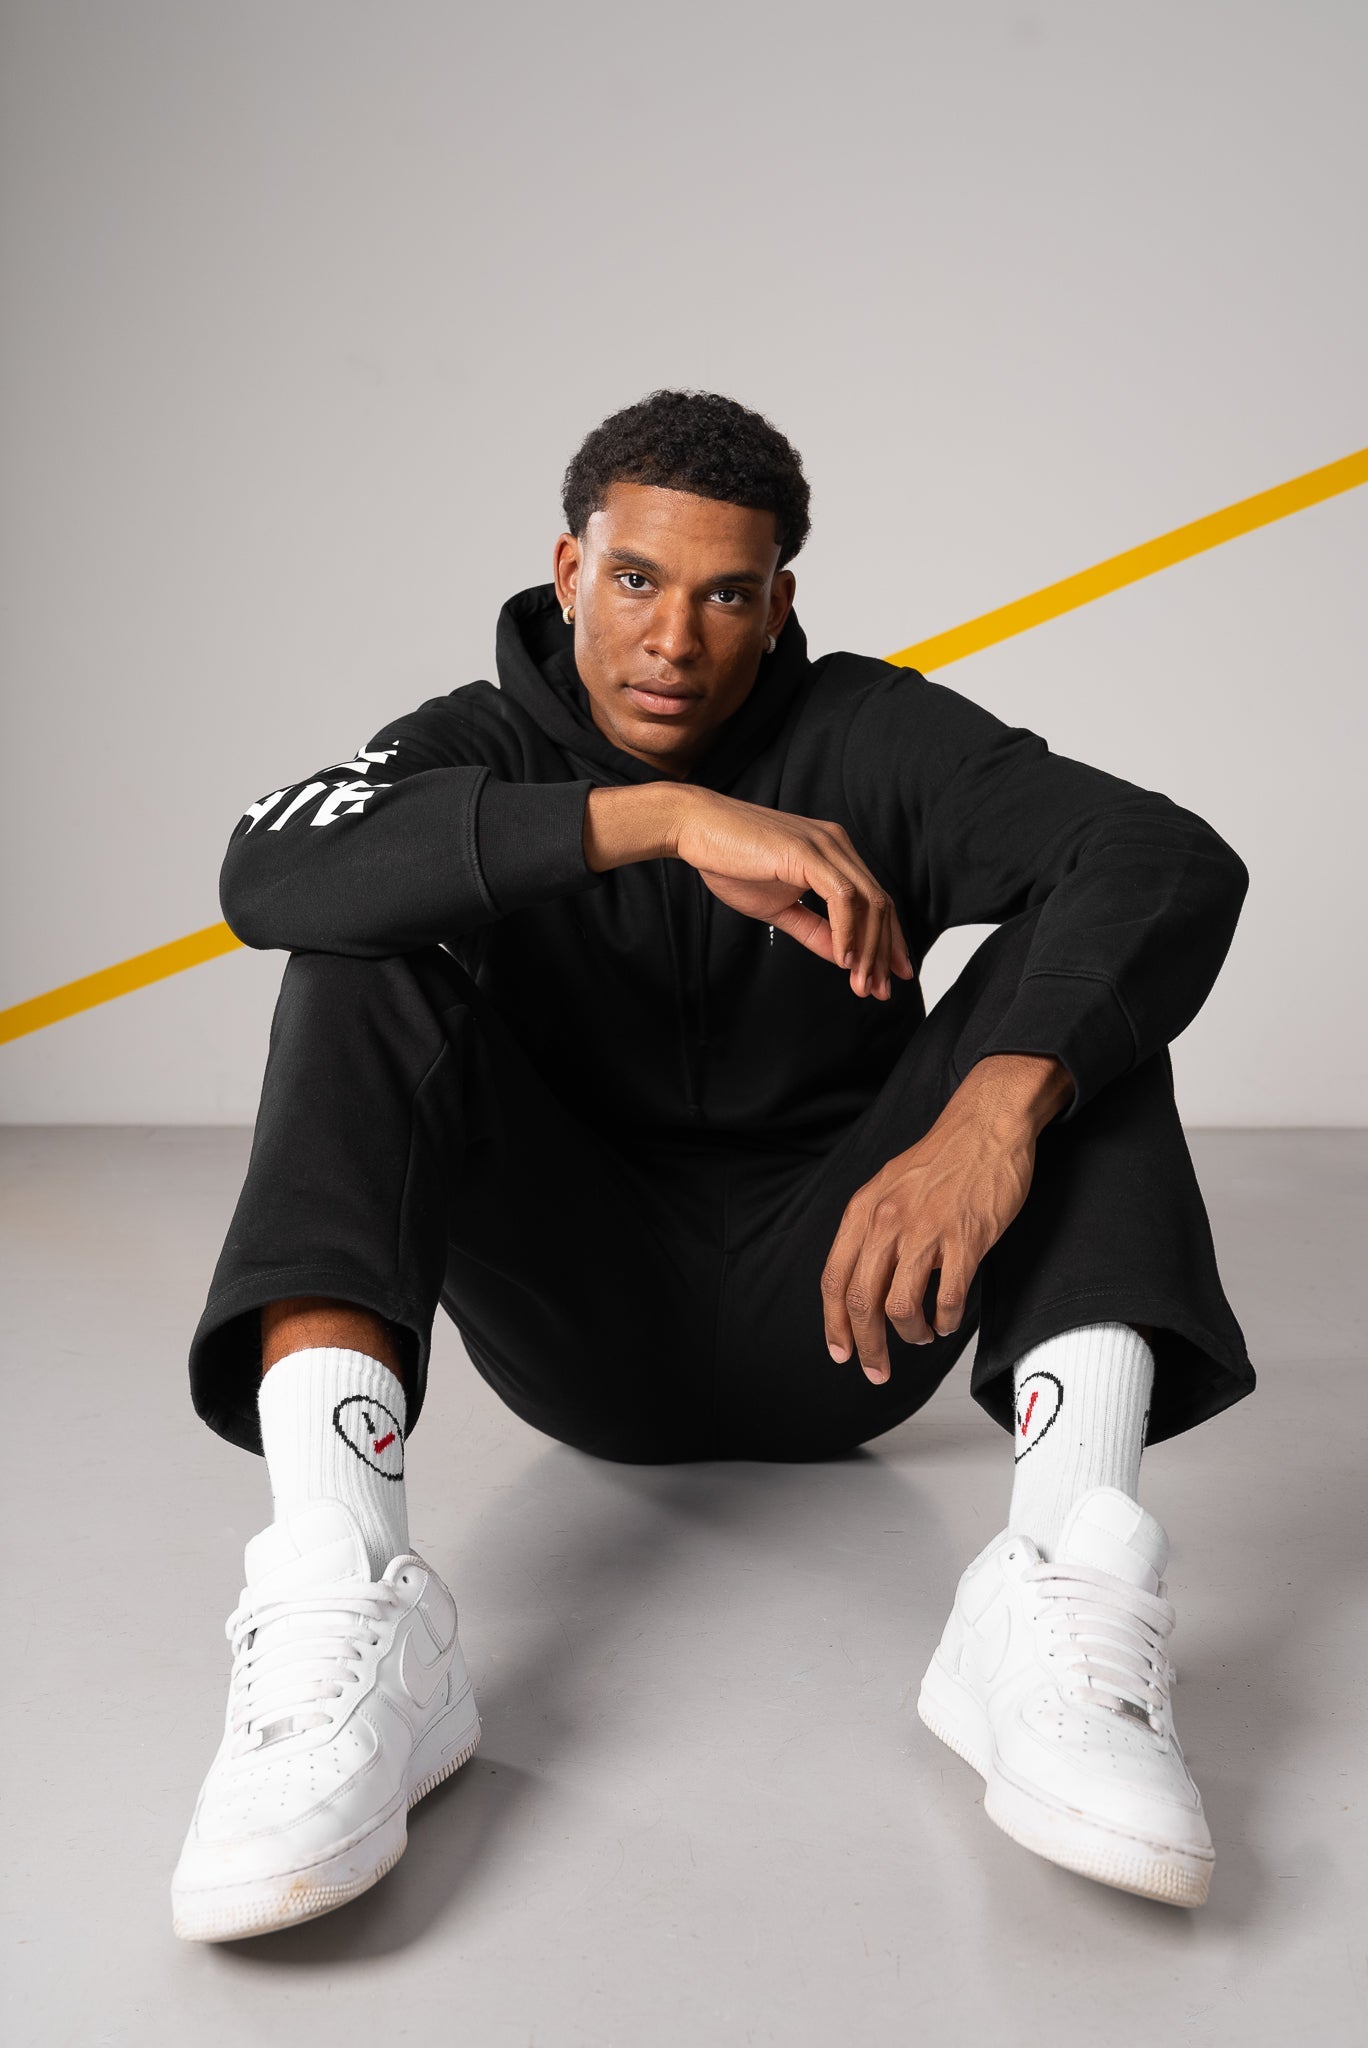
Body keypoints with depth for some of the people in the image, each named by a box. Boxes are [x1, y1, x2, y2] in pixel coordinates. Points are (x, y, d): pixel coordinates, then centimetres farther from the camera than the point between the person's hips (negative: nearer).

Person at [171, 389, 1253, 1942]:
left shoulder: (871, 735, -1)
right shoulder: (480, 746, 0)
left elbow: (1175, 861, -17)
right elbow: (272, 872, -24)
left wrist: (997, 1110, -36)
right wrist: (671, 815, -33)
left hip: (838, 1306, 1)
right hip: (588, 1326, 0)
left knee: (1074, 964, -18)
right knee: (368, 968, -19)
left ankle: (1065, 1594, -38)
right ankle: (336, 1607, -39)